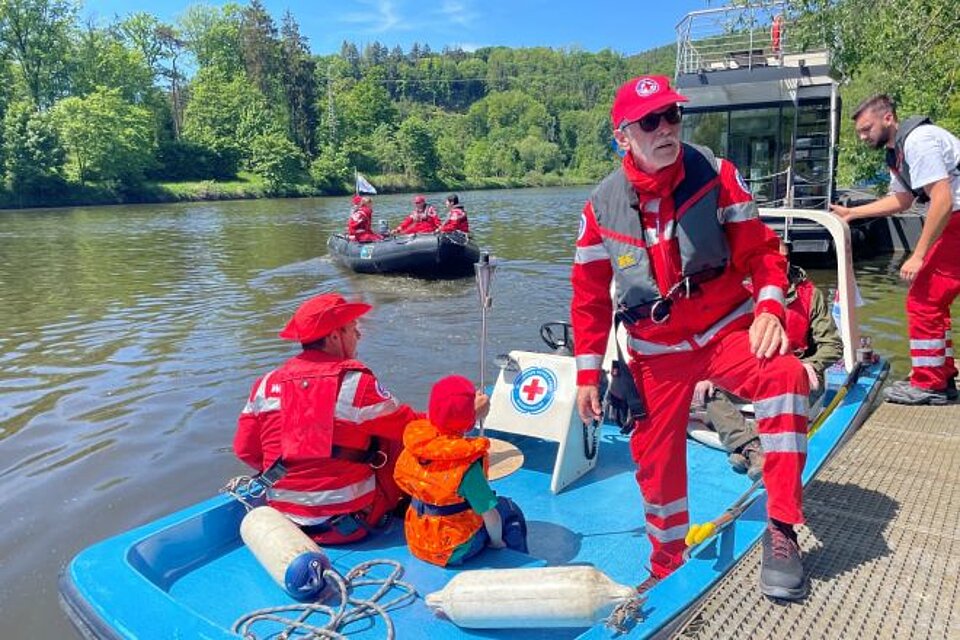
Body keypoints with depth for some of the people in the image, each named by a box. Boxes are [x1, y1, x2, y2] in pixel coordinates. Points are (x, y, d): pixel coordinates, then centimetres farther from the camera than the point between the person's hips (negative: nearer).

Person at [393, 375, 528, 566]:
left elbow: (447, 431, 14)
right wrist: (497, 542, -4)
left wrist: (473, 412, 20)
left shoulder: (417, 440, -11)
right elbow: (490, 514, -23)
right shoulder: (467, 463, -28)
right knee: (510, 510, 15)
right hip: (455, 551, -6)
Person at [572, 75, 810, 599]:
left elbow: (758, 249, -3)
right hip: (655, 352, 1)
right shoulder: (603, 206, -6)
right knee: (656, 459, 6)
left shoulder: (717, 176, -8)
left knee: (785, 375, -30)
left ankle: (781, 529, -15)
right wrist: (587, 374, 1)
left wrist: (769, 308, -21)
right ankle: (667, 566, 33)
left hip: (726, 328, -1)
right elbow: (589, 297, 2)